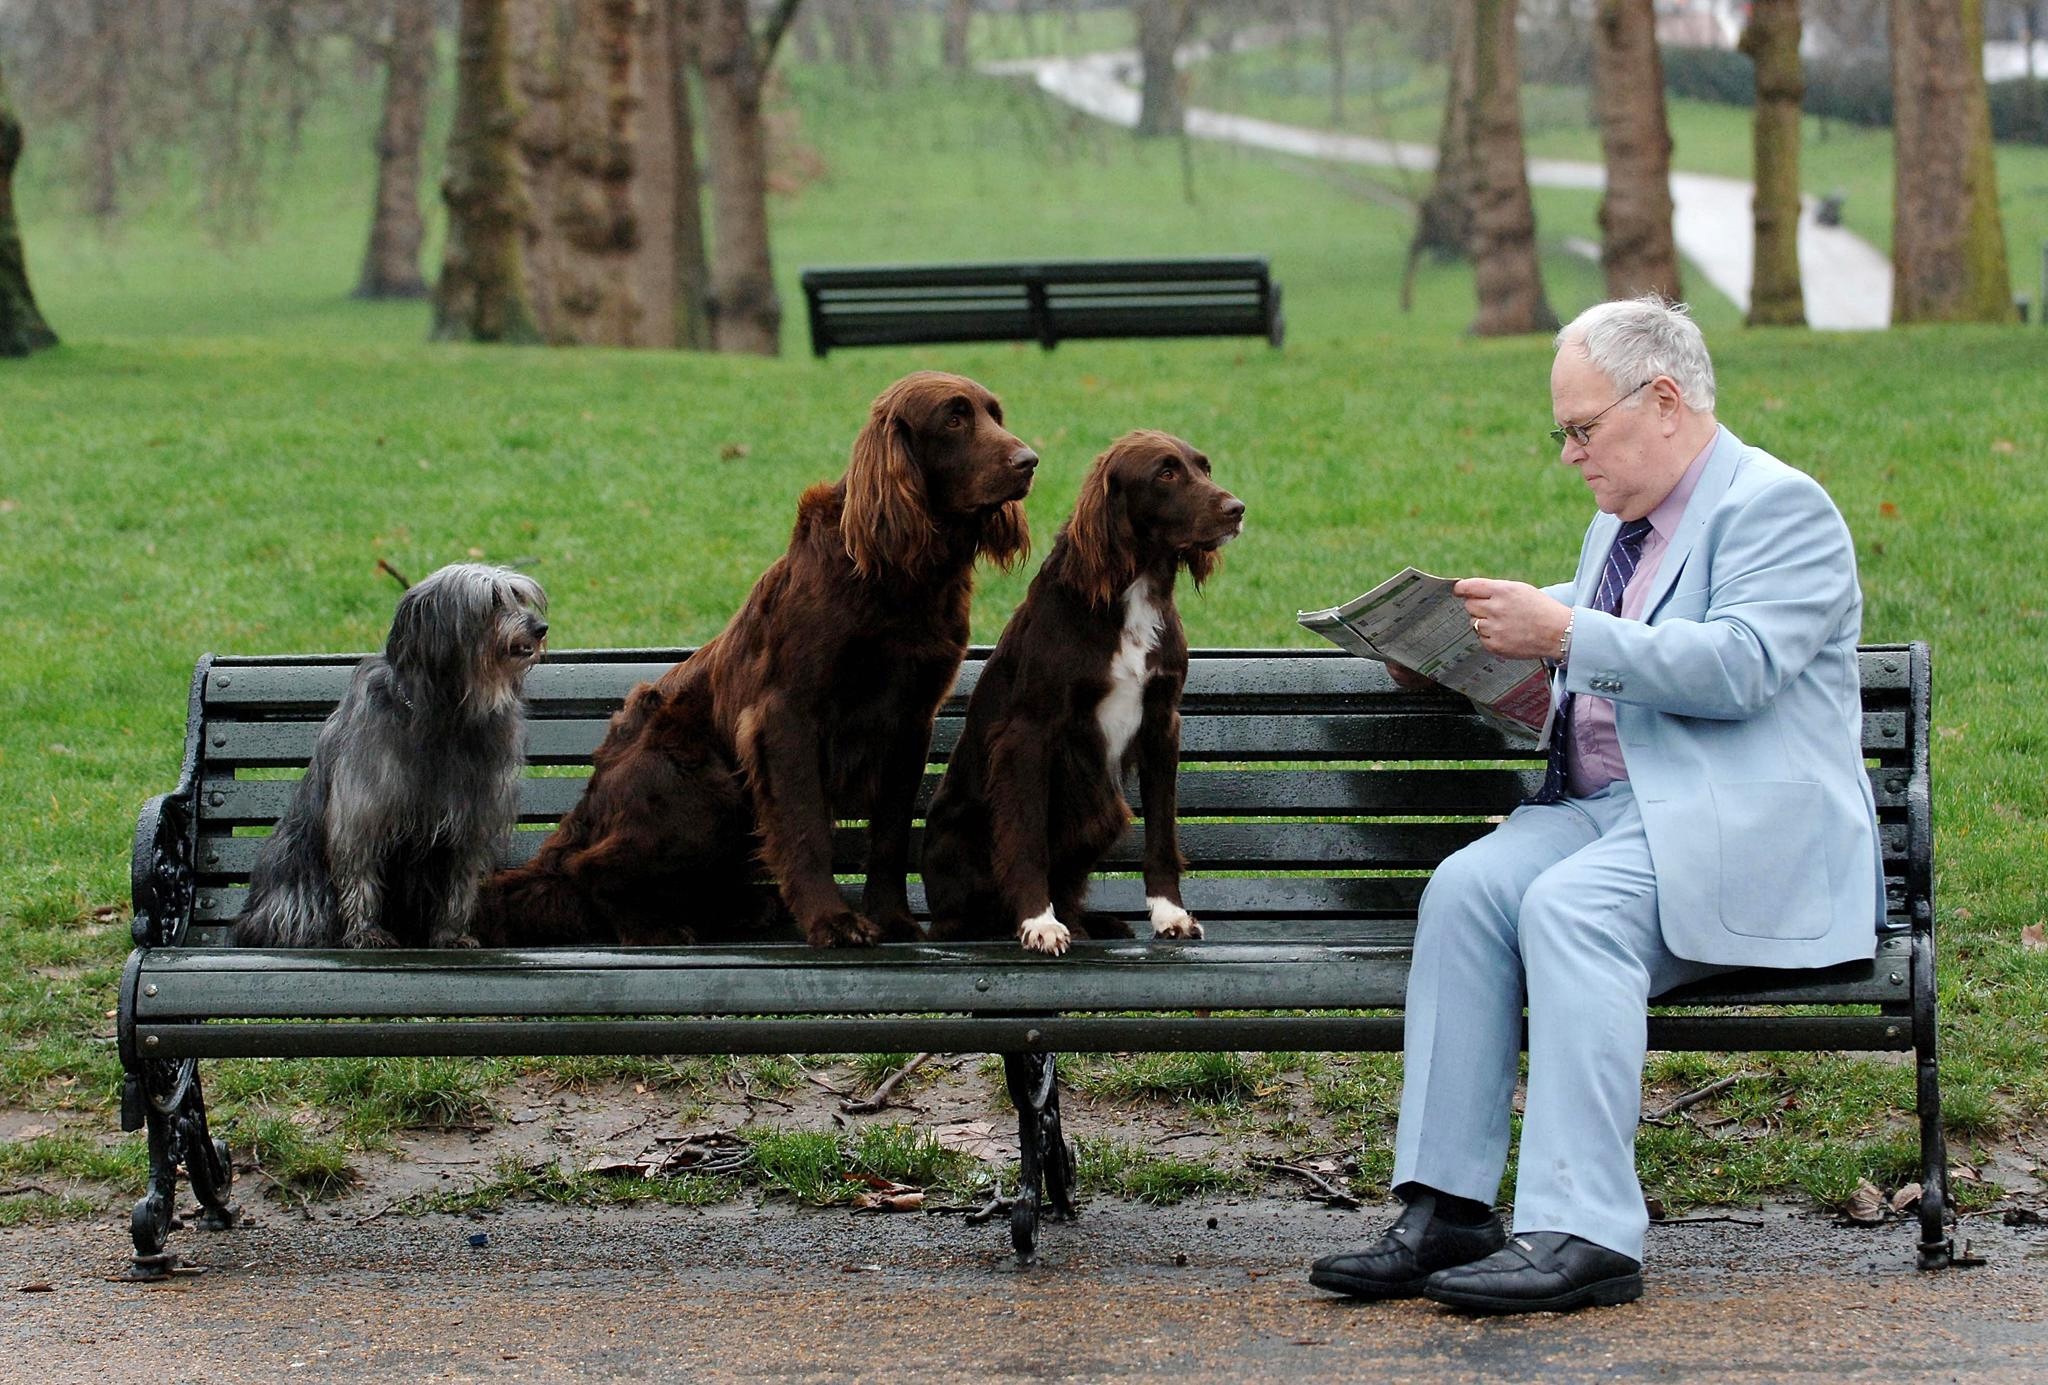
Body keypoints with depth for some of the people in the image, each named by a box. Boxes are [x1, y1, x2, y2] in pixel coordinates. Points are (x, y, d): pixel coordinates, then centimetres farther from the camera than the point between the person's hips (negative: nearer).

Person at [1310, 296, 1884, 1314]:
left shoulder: (1779, 506, -4)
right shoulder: (1619, 524, 24)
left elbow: (1739, 666, -18)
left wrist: (1564, 631, -19)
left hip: (1742, 832, -8)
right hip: (1601, 810, 8)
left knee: (1570, 907, -33)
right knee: (1466, 888, -21)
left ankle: (1582, 1231, -37)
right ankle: (1444, 1210, -26)